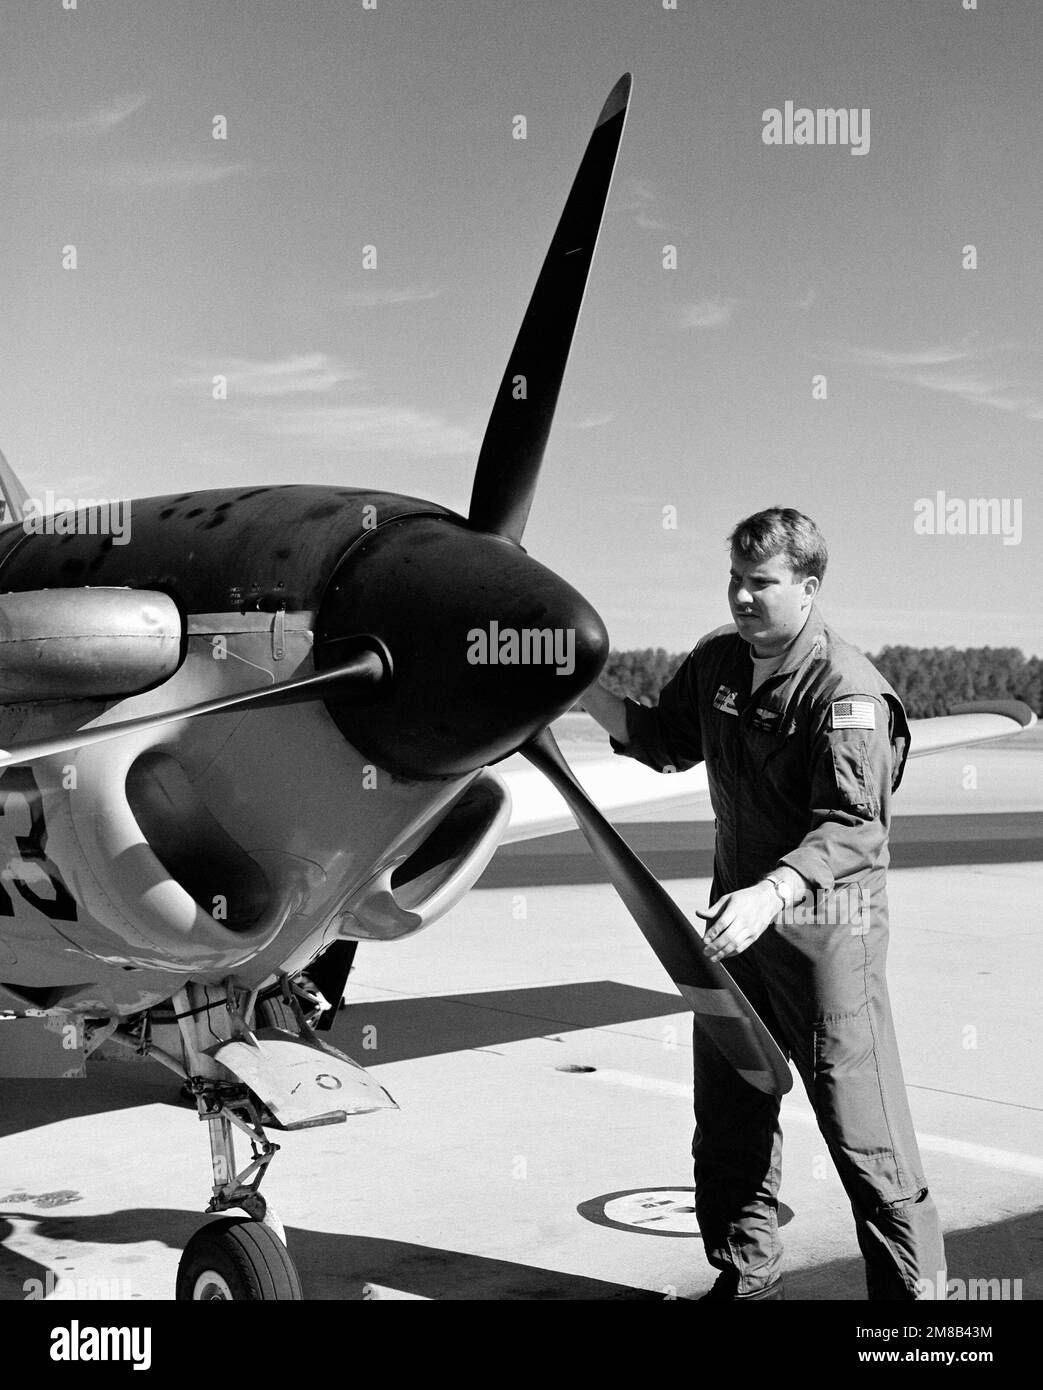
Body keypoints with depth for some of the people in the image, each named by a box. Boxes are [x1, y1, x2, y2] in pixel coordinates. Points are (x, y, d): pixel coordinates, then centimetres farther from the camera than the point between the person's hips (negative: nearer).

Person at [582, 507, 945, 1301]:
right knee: (728, 1119, 15)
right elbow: (667, 742, 21)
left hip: (825, 927, -7)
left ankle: (912, 1285, 13)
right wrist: (587, 694, 6)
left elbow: (851, 826, -26)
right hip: (738, 913, 8)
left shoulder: (848, 688, -18)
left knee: (860, 1124, -3)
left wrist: (769, 894, -40)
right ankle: (745, 1277, 31)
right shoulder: (717, 662, 6)